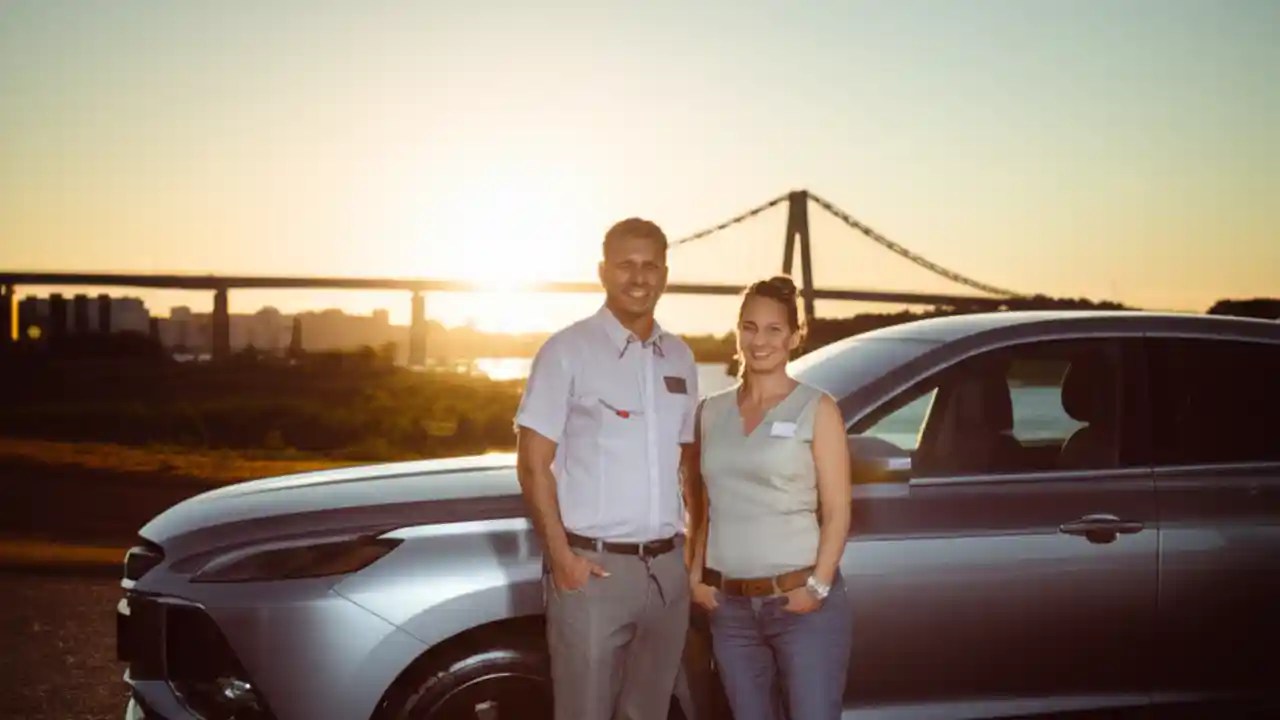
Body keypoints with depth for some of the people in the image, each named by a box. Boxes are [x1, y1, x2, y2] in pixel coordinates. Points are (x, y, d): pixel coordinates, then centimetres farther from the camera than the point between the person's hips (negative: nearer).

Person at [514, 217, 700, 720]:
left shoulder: (679, 357, 11)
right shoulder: (568, 350, -5)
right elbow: (533, 464, -7)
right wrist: (560, 556, -13)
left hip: (668, 568, 5)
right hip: (594, 566, -5)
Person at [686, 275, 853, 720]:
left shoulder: (816, 409, -2)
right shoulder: (711, 412, 10)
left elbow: (836, 511, -5)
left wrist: (818, 586, -13)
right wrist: (695, 575, 5)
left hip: (802, 602, -4)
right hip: (730, 606, 4)